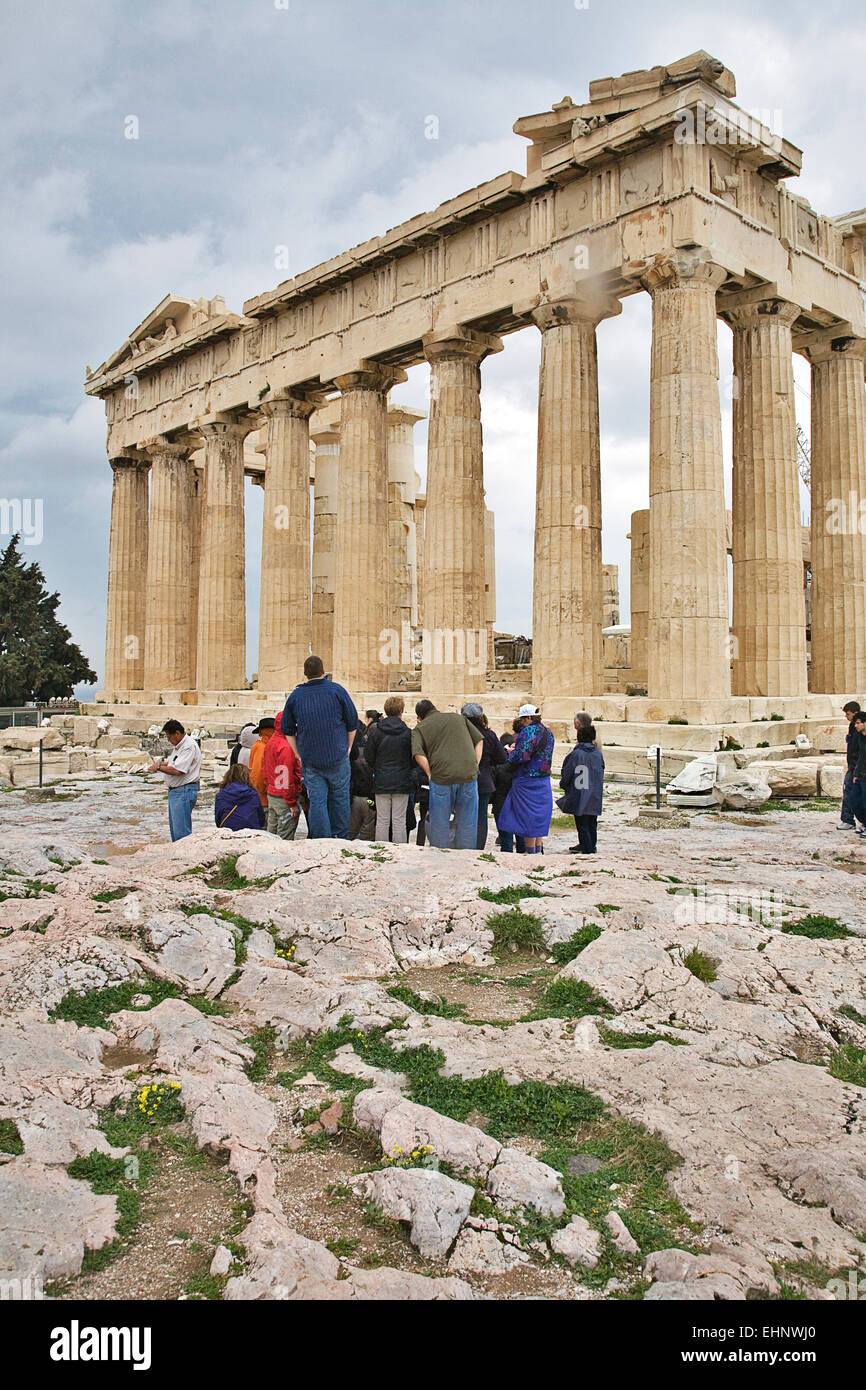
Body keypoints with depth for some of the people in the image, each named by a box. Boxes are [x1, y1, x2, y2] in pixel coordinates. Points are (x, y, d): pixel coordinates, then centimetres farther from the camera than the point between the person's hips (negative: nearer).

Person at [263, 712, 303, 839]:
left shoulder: (270, 743, 10)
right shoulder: (286, 747, -19)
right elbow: (287, 778, -21)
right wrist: (292, 803, -17)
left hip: (271, 795, 9)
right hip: (283, 799, -9)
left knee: (272, 834, 16)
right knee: (285, 838, -3)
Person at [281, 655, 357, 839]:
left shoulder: (295, 696, 4)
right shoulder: (337, 690, -2)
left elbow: (288, 730, 11)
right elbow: (352, 723, 2)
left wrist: (298, 754, 18)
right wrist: (347, 748, 14)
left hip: (310, 760, 2)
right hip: (337, 758, -1)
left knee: (316, 802, 4)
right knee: (339, 798, 11)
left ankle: (321, 842, 5)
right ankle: (341, 838, 16)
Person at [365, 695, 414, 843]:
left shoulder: (375, 732, -4)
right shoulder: (408, 733, -6)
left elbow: (368, 757, 1)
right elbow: (414, 759, -1)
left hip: (381, 782, 1)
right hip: (402, 781, -1)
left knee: (382, 821, 7)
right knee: (399, 821, 4)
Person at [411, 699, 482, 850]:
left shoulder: (419, 728, 9)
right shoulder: (460, 718, 19)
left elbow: (418, 754, -8)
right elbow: (479, 740, 16)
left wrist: (430, 774, 2)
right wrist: (475, 767, 12)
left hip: (442, 777, -2)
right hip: (469, 775, 2)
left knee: (439, 823, 11)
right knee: (467, 822, 12)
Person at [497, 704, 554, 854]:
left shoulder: (528, 731, -16)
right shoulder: (547, 732, 11)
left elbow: (521, 756, -22)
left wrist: (511, 753, -1)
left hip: (526, 781, -8)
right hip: (544, 780, 8)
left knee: (528, 816, -1)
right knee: (539, 816, 14)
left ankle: (531, 852, 3)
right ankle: (539, 850, 17)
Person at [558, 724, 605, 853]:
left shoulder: (575, 754, -12)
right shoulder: (599, 754, -1)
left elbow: (566, 776, -7)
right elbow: (601, 775, 9)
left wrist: (564, 785, 13)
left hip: (579, 798, -4)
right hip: (595, 799, 4)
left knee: (582, 826, 3)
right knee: (592, 825, 14)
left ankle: (587, 850, 1)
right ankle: (592, 848, 22)